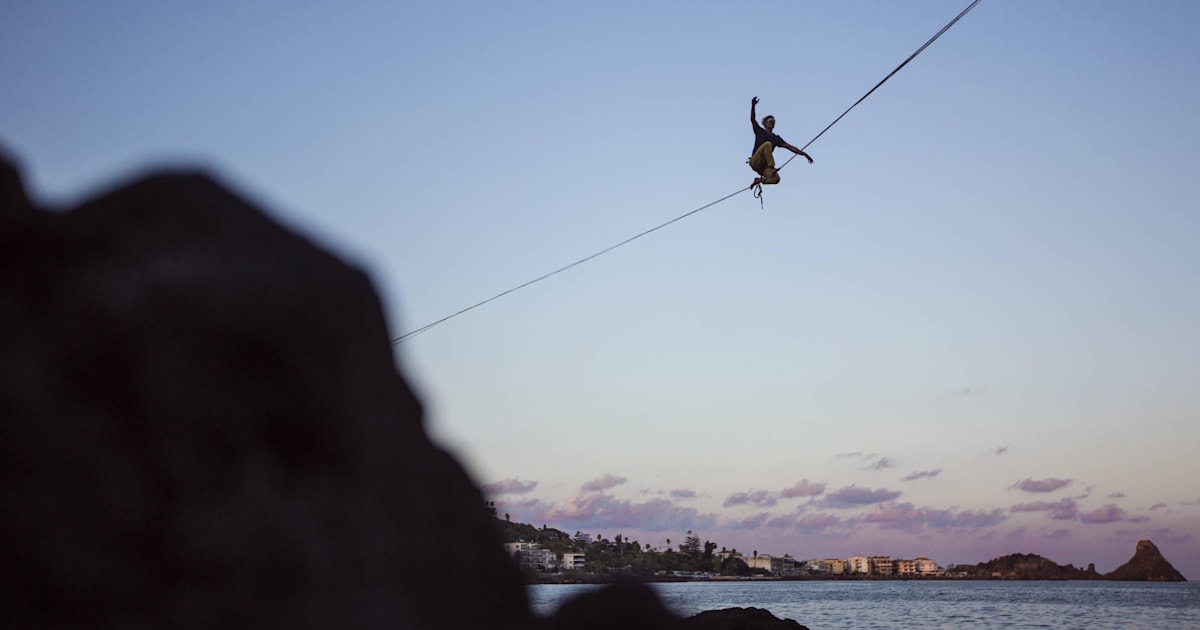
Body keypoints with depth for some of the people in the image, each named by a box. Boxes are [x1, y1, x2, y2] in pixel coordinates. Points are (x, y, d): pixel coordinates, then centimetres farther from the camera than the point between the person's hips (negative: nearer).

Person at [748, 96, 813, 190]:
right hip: (755, 162, -4)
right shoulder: (759, 131, 12)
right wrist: (753, 106, -21)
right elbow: (753, 119, -4)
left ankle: (759, 180, 2)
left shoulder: (776, 138, 20)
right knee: (768, 144, -29)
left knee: (776, 179, -27)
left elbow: (789, 147, 17)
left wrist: (803, 153, 7)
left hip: (764, 166, 4)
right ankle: (771, 167, -30)